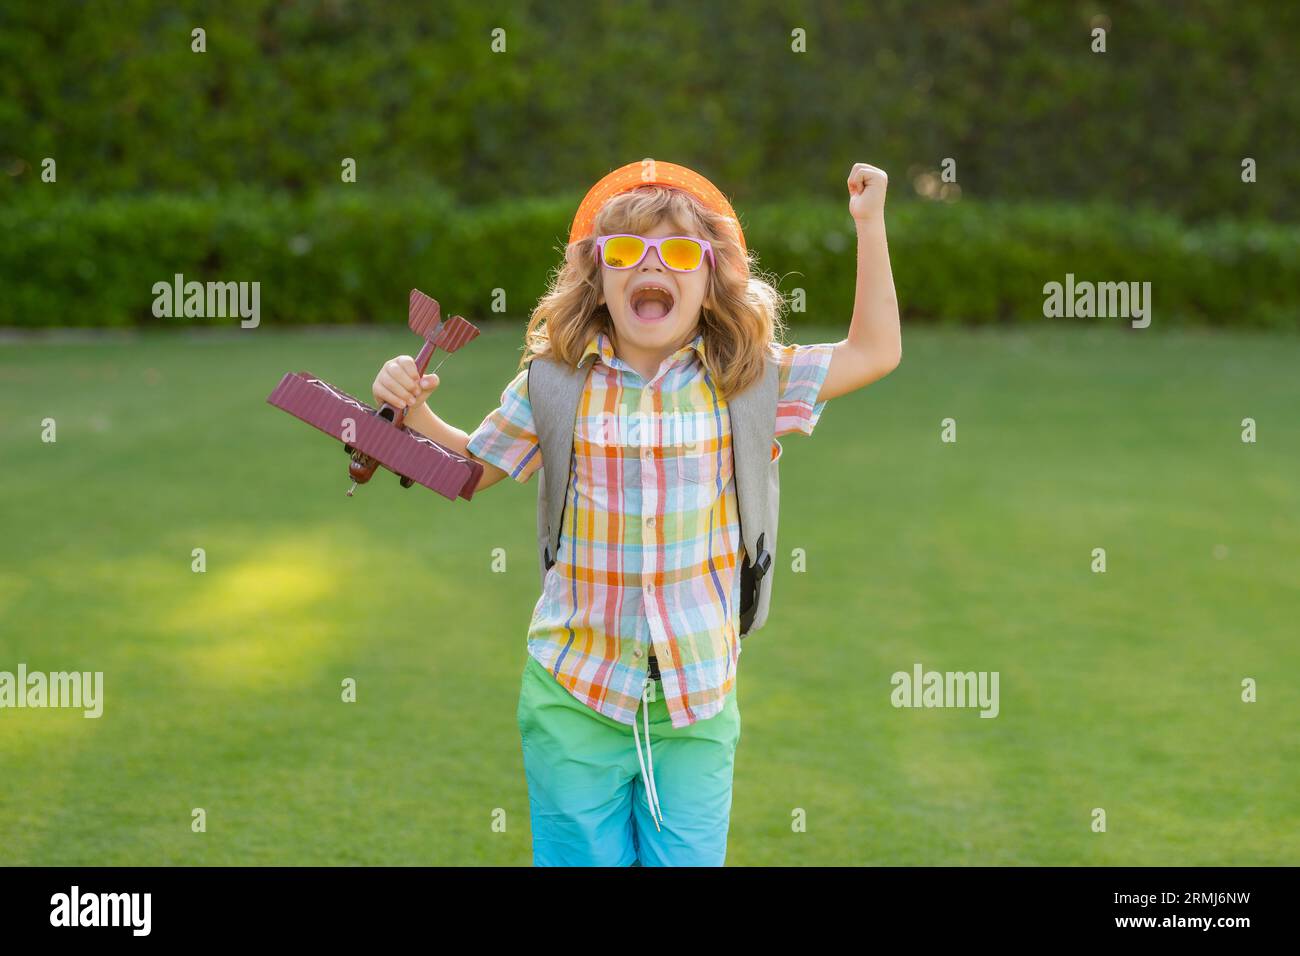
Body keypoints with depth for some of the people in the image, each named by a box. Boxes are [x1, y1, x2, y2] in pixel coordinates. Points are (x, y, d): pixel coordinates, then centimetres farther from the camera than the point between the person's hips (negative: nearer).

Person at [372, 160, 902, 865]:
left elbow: (874, 352, 4)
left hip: (698, 701, 0)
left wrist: (869, 225, 1)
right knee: (581, 857, 6)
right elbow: (470, 468, 14)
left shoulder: (745, 378, -1)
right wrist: (411, 412, -4)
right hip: (574, 696, 0)